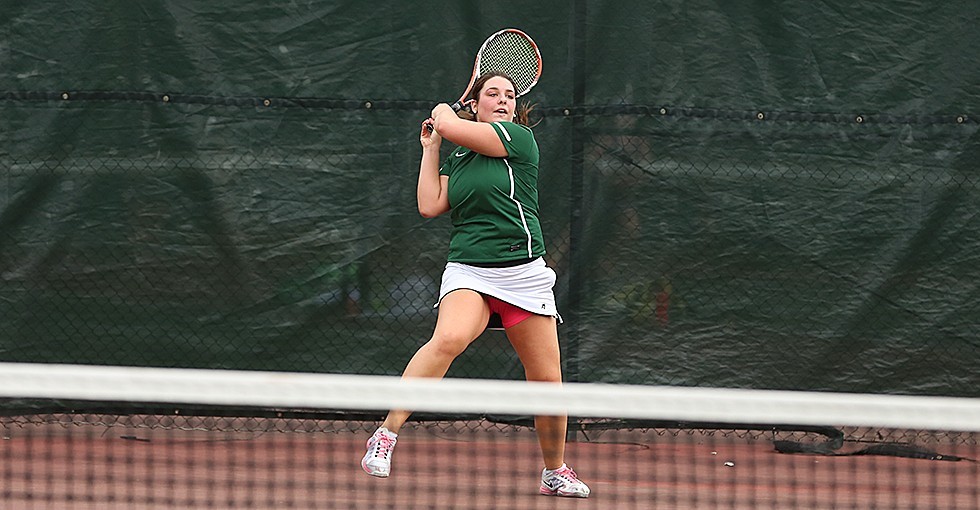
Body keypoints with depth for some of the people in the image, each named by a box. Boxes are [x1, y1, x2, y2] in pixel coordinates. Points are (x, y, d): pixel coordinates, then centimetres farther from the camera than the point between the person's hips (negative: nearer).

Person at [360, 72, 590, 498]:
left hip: (523, 273, -1)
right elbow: (430, 206, 5)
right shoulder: (457, 158, 14)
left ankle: (555, 471, 25)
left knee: (546, 379, 3)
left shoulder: (520, 138, -1)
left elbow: (452, 127, -8)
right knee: (449, 338, -31)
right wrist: (430, 148, 13)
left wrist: (443, 113, 16)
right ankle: (386, 435, -31)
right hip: (468, 271, 1)